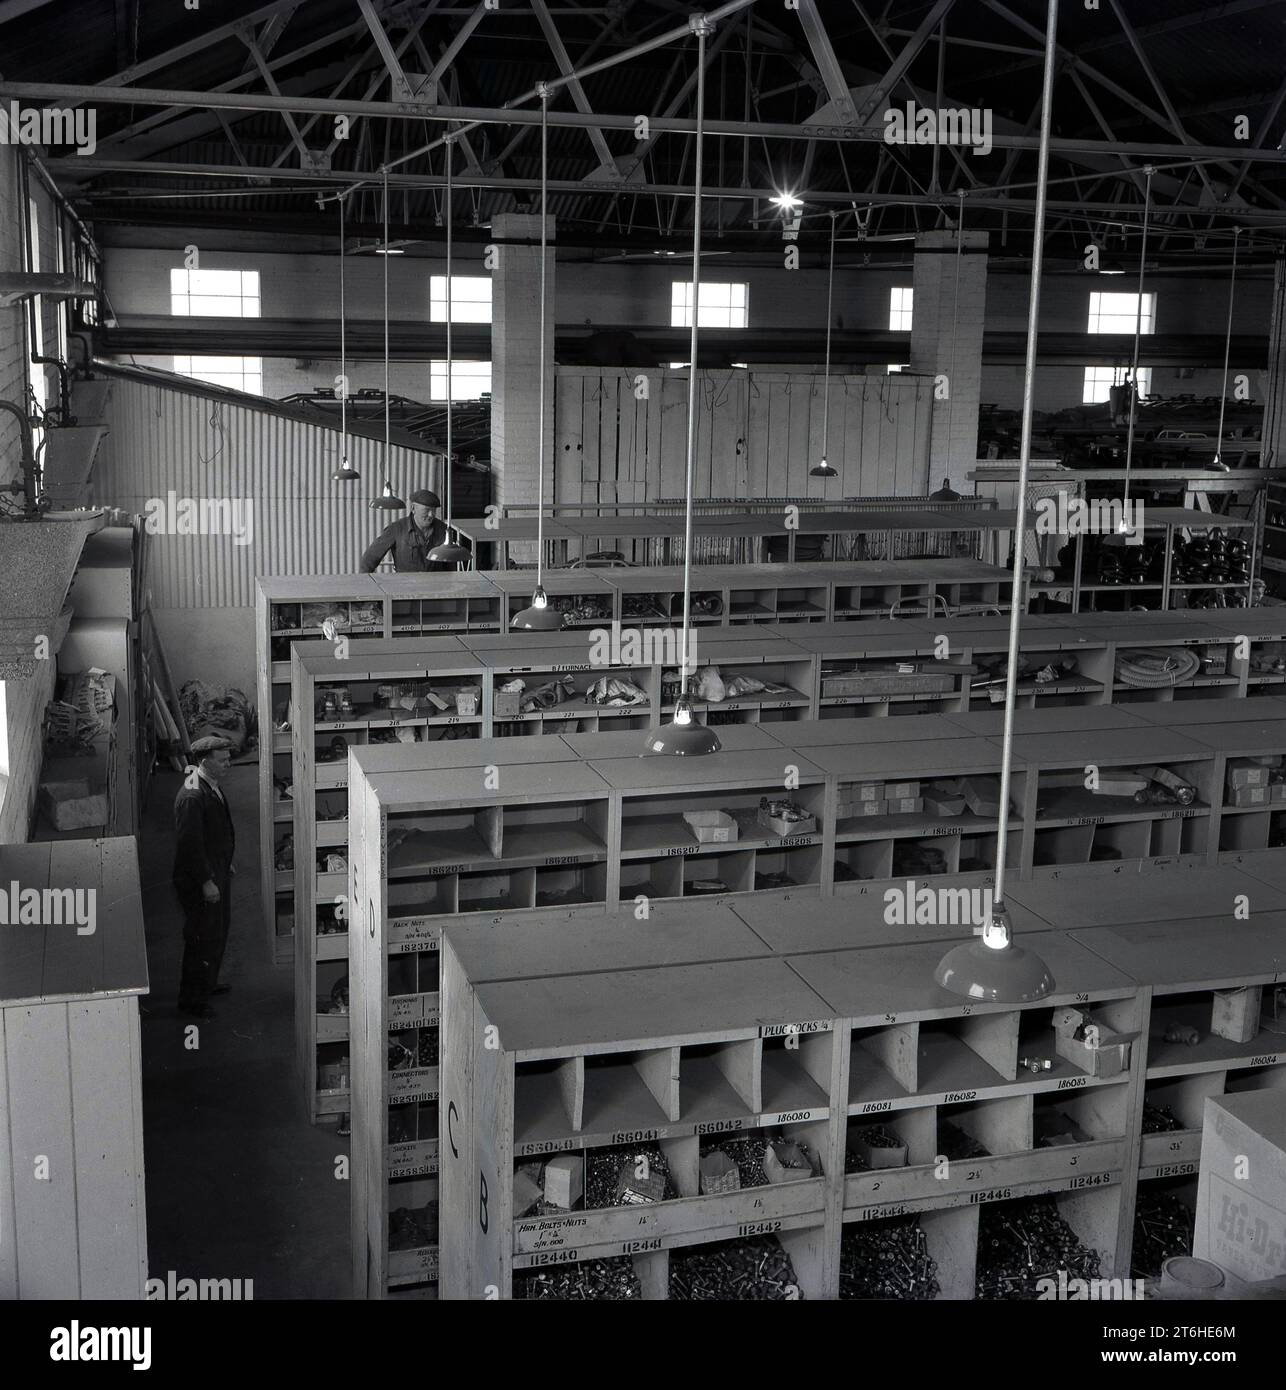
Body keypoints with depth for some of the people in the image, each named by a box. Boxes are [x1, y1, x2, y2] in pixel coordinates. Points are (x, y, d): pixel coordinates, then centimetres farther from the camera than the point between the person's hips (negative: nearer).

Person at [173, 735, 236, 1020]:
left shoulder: (212, 786, 6)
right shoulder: (192, 796, -26)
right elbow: (190, 843, -26)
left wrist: (226, 862, 24)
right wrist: (206, 882, -23)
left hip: (217, 871, 10)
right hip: (198, 879, -10)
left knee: (219, 929, 22)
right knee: (203, 937, -1)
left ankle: (207, 983, 39)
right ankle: (192, 1001, 11)